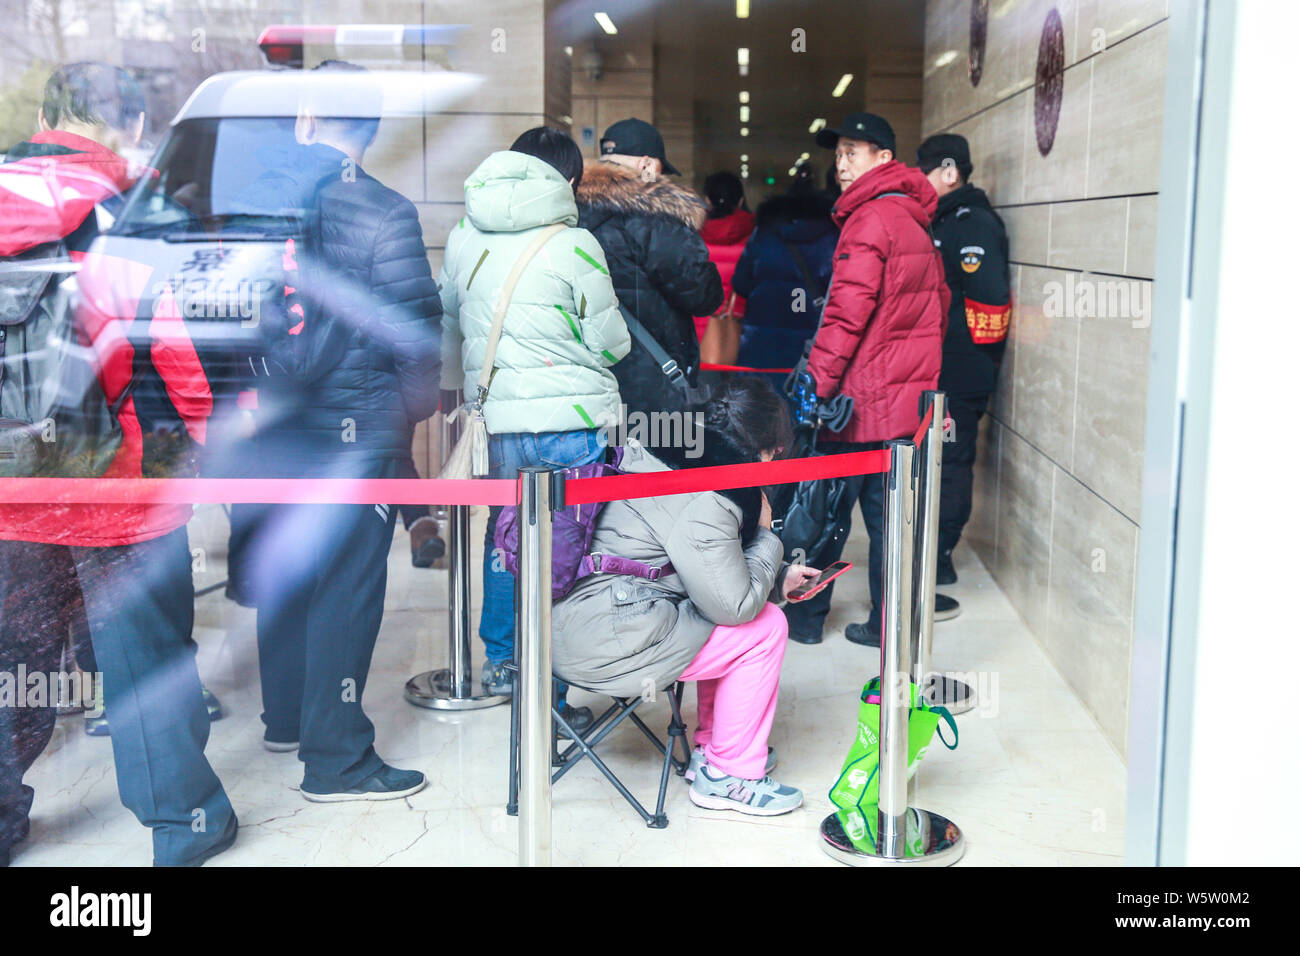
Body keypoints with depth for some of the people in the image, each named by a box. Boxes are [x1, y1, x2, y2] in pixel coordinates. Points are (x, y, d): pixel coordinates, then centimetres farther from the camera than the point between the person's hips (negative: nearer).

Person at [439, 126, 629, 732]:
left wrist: (454, 385, 36)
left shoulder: (465, 236, 7)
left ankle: (499, 662, 36)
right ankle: (557, 691, 6)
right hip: (574, 420, -5)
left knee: (504, 537, 21)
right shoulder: (573, 244, -10)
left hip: (497, 420, 6)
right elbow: (609, 341, -4)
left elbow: (447, 317, 20)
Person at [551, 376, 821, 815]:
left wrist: (779, 578, 23)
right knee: (766, 627, -3)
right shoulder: (704, 506, -21)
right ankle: (728, 776, 9)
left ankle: (708, 749, 28)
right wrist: (764, 535, -2)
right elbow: (736, 605, -16)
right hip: (603, 646, -10)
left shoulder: (668, 462, 11)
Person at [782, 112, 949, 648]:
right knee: (890, 510, 11)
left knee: (826, 507, 3)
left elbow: (847, 312, -20)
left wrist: (817, 382, -18)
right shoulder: (914, 221, 15)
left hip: (864, 397, -8)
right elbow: (937, 306, 21)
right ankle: (888, 621, 16)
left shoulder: (869, 219, -13)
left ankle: (804, 616, 14)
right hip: (910, 393, 8)